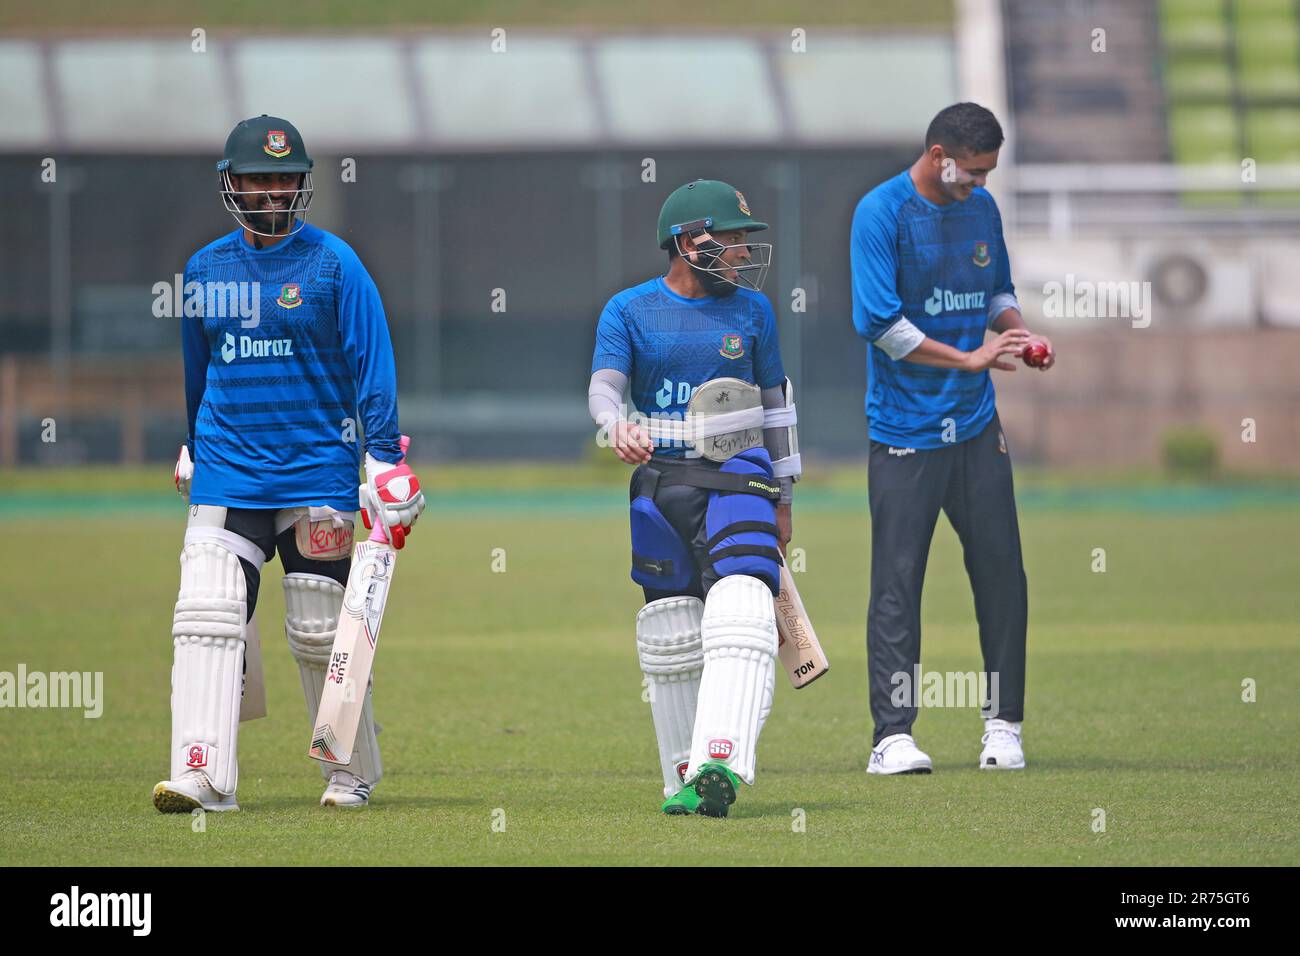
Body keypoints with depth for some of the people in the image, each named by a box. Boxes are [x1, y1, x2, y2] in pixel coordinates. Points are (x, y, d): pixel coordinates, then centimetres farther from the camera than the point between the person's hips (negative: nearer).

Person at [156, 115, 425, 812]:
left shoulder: (333, 264, -2)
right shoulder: (203, 269, 9)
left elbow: (371, 364, -4)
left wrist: (385, 461, -10)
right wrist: (190, 450, 28)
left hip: (317, 471, -3)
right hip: (226, 473, 3)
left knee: (323, 634, 3)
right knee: (206, 618, -13)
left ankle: (351, 773, 20)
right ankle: (202, 774, -19)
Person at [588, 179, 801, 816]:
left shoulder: (751, 309, 9)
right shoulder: (630, 311, 2)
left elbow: (775, 402, 16)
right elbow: (603, 386, -11)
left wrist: (783, 495, 16)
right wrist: (617, 427, -34)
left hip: (737, 476, 0)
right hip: (658, 479, 0)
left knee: (739, 617, -21)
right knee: (669, 638, 3)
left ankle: (721, 760, -32)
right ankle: (684, 779, 13)